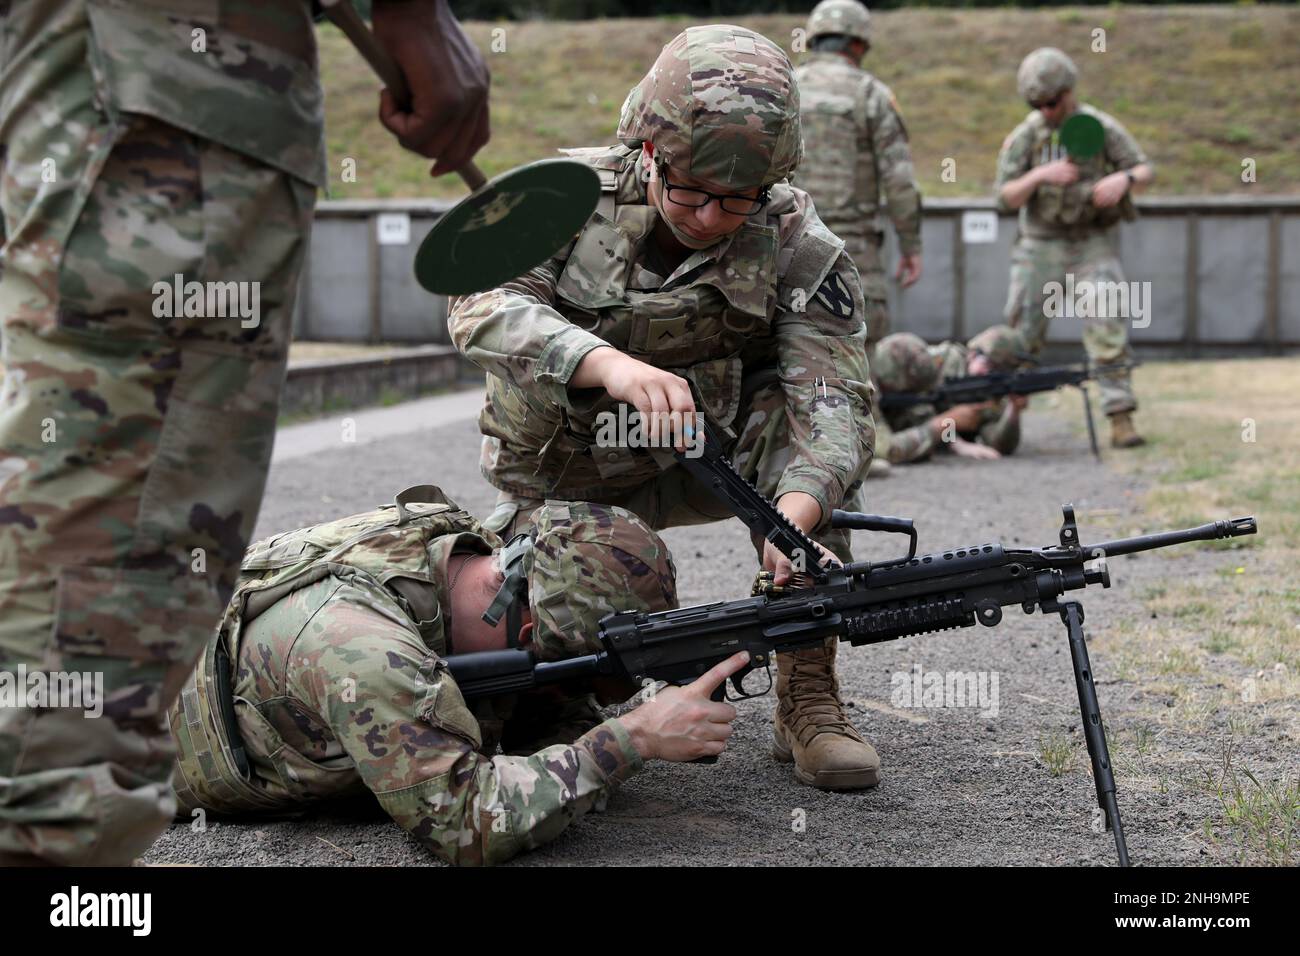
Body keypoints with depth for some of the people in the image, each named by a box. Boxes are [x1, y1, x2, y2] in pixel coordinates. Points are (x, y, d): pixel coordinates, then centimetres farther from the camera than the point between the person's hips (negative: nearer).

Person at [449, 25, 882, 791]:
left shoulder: (798, 246, -18)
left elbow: (832, 399, -29)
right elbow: (483, 303, -34)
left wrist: (796, 513, -51)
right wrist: (610, 365, -53)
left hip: (712, 457, 0)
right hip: (566, 476, 1)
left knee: (810, 404, -29)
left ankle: (808, 693, -23)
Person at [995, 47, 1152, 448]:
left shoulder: (1101, 127, -7)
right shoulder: (1024, 136, -6)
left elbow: (1144, 170, -2)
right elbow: (1006, 198, -10)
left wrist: (1123, 179, -26)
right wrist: (1041, 175, -28)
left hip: (1092, 245, -1)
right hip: (1040, 247, 1)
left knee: (1108, 328, -16)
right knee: (1020, 336, 3)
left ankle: (1121, 419, -15)